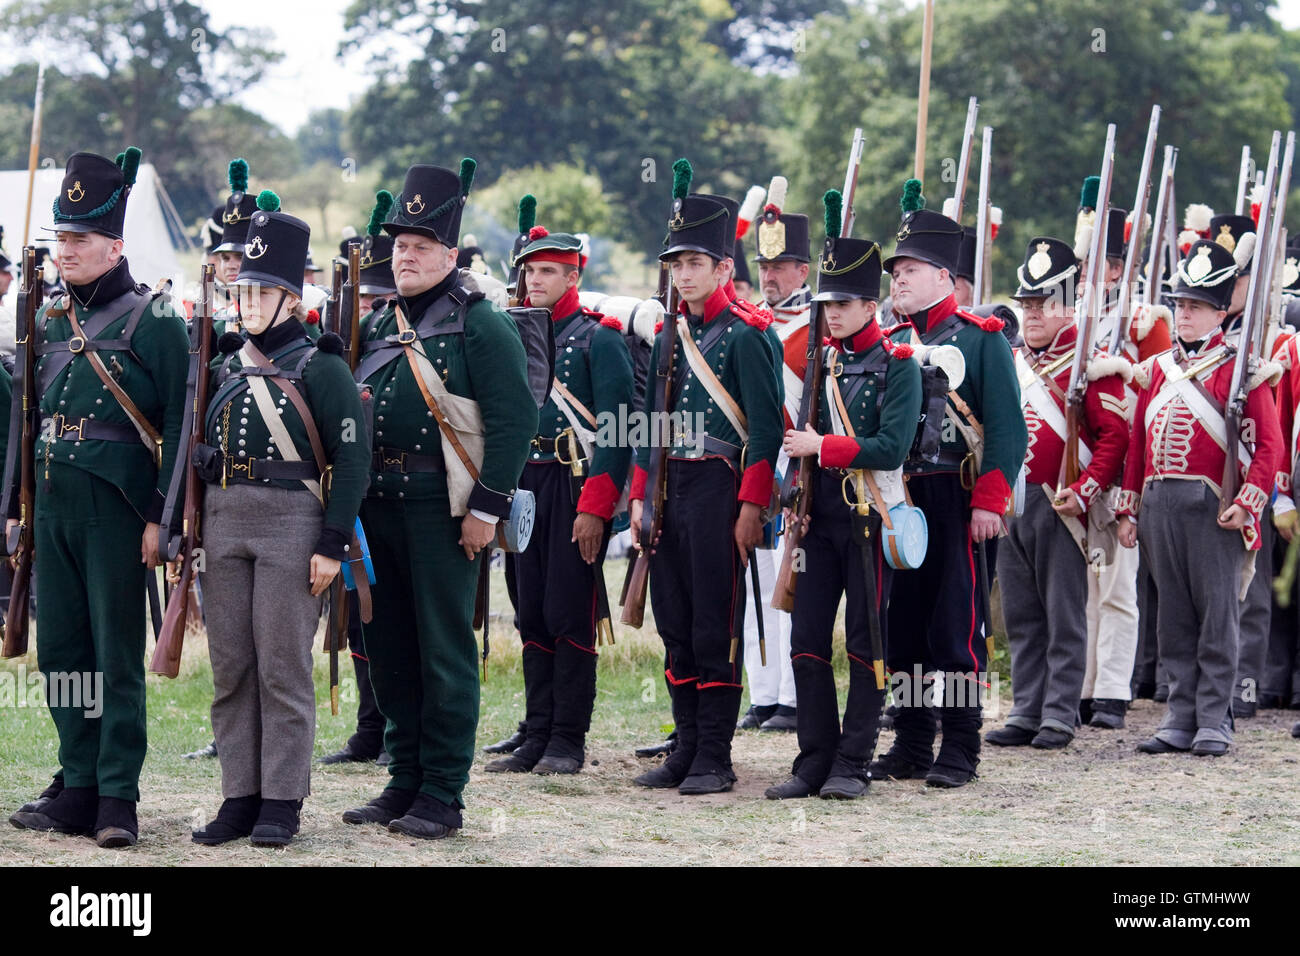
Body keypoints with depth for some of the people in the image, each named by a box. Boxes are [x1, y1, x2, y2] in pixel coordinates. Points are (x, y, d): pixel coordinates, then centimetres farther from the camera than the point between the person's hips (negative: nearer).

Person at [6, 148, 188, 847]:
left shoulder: (154, 323, -6)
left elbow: (178, 428, -8)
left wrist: (160, 517, -13)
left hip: (117, 507, -6)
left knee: (118, 656, -2)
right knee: (60, 651, 9)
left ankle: (118, 800, 2)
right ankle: (79, 790, 16)